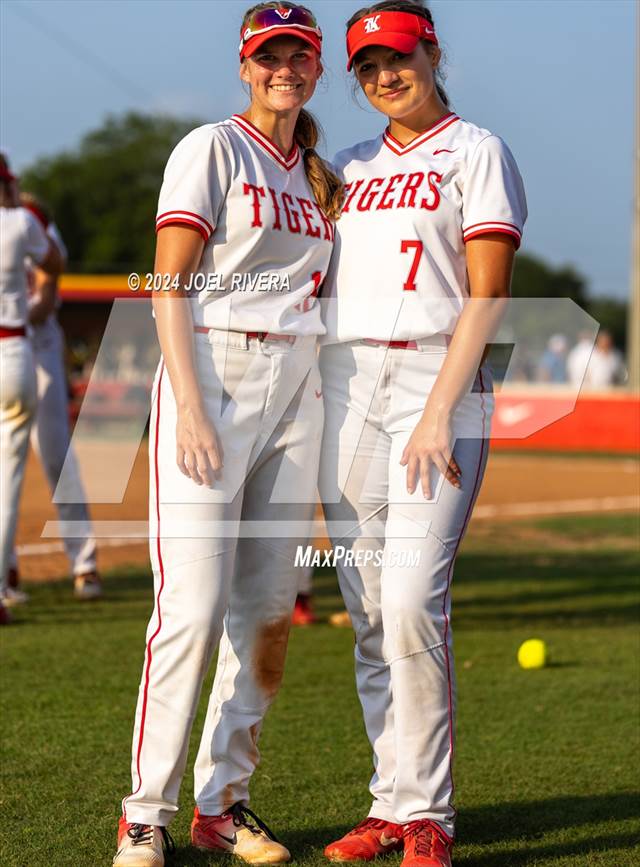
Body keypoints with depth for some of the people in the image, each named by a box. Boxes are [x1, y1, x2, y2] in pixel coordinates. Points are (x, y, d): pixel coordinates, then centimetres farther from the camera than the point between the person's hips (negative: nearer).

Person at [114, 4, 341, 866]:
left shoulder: (320, 178, 17)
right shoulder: (212, 149, -2)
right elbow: (170, 288, -9)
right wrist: (189, 408, -18)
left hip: (297, 387, 7)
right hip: (211, 374, -7)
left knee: (270, 605, 5)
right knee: (192, 607, -11)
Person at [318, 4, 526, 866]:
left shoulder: (477, 153, 1)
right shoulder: (350, 167, 18)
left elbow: (487, 292, -7)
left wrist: (440, 410, -17)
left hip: (437, 379, -5)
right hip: (344, 385, 6)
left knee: (413, 602, -15)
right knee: (370, 611, 4)